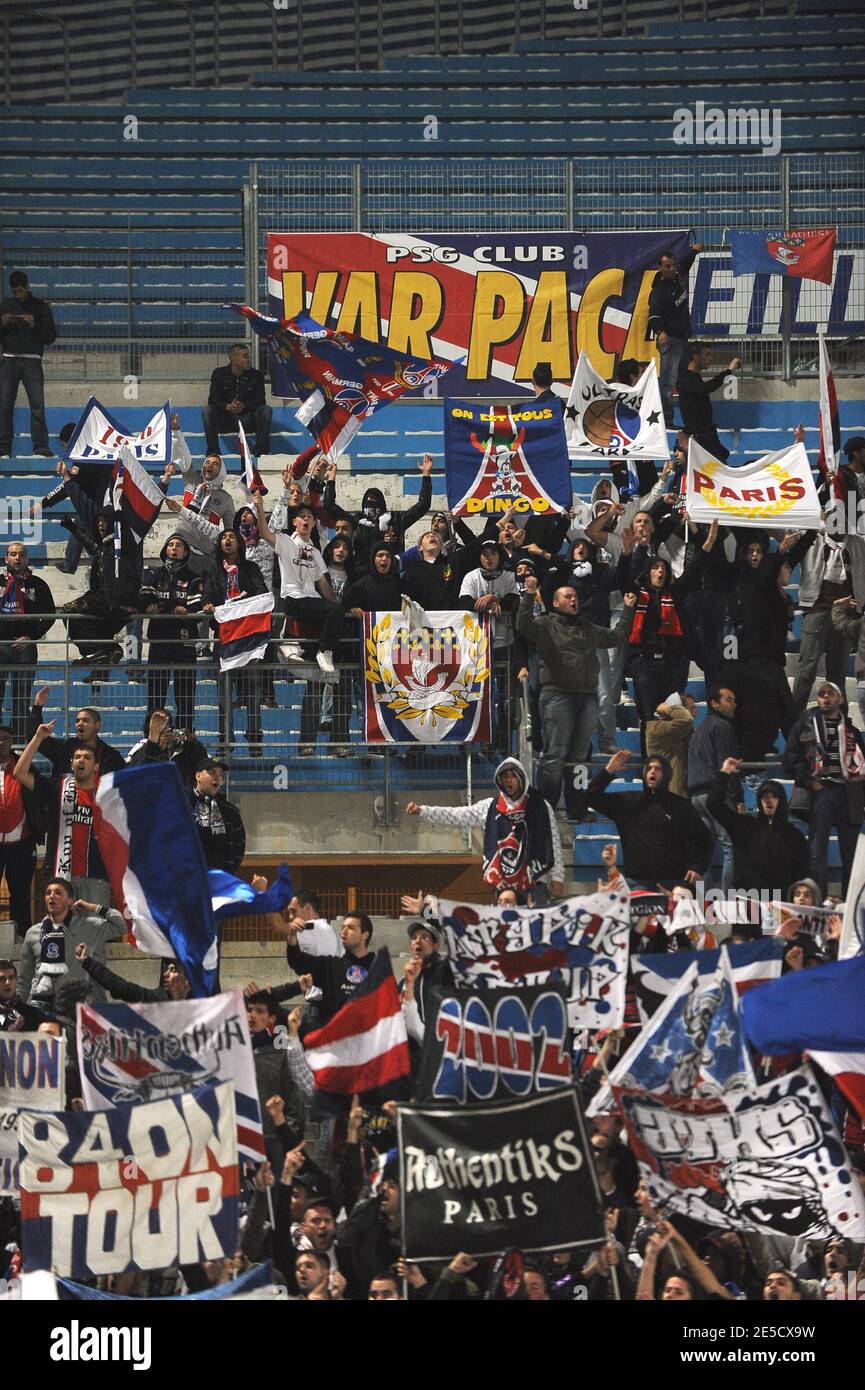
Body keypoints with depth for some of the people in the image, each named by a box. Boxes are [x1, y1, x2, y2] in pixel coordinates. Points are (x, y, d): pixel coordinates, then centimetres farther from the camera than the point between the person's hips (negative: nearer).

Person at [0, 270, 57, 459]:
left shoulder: (41, 307, 8)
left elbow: (51, 337, 4)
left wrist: (34, 325, -11)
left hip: (32, 361, -2)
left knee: (37, 405, -11)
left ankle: (41, 448, -13)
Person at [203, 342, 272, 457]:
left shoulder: (257, 375, 4)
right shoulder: (219, 374, 3)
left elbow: (260, 400, -6)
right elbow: (212, 399, -5)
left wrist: (244, 406, -27)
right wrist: (227, 407, -27)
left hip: (247, 420, 1)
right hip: (224, 420, 0)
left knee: (266, 410, -25)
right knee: (207, 411, -27)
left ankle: (260, 451, -24)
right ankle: (212, 452, -26)